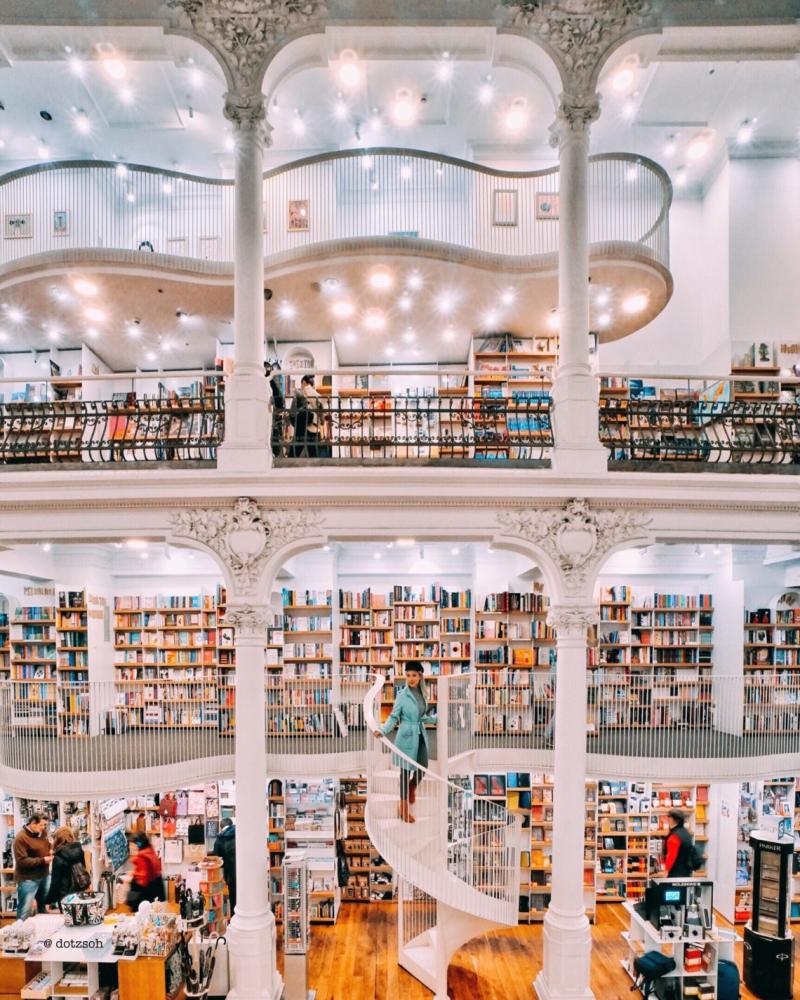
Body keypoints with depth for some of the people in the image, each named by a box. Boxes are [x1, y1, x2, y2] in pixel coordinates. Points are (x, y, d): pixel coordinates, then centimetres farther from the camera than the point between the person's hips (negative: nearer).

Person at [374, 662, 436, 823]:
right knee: (406, 770, 2)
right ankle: (404, 807, 16)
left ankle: (411, 790, 42)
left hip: (420, 736, 6)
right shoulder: (402, 695, -12)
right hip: (407, 737, -6)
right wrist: (383, 730, -24)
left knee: (422, 768, 11)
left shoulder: (422, 693, 4)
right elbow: (394, 717, -10)